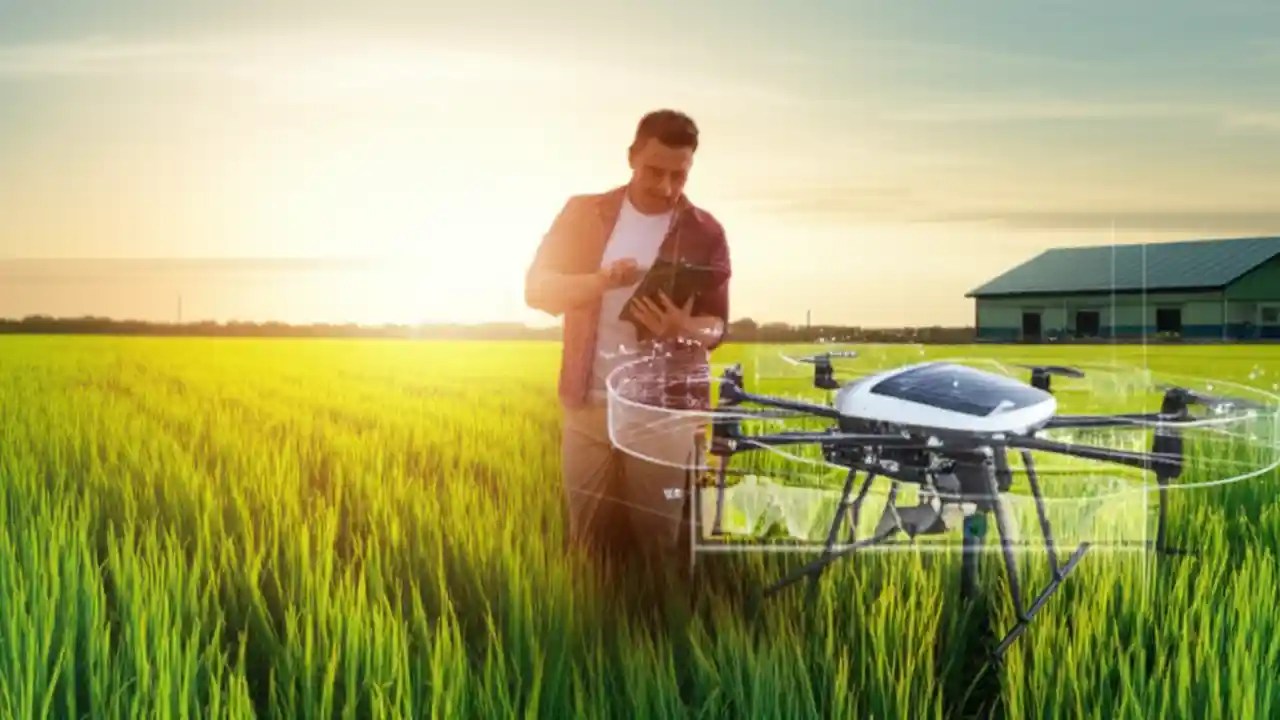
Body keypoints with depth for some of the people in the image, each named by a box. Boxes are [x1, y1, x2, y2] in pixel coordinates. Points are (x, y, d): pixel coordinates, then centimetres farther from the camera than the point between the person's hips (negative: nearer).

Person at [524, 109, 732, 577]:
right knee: (589, 542, 7)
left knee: (658, 543, 1)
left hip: (665, 412, -1)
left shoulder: (705, 233, 1)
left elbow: (717, 324, 1)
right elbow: (537, 287, 0)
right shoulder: (583, 213, 4)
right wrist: (600, 281, -18)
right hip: (587, 406, 2)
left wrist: (684, 329, -22)